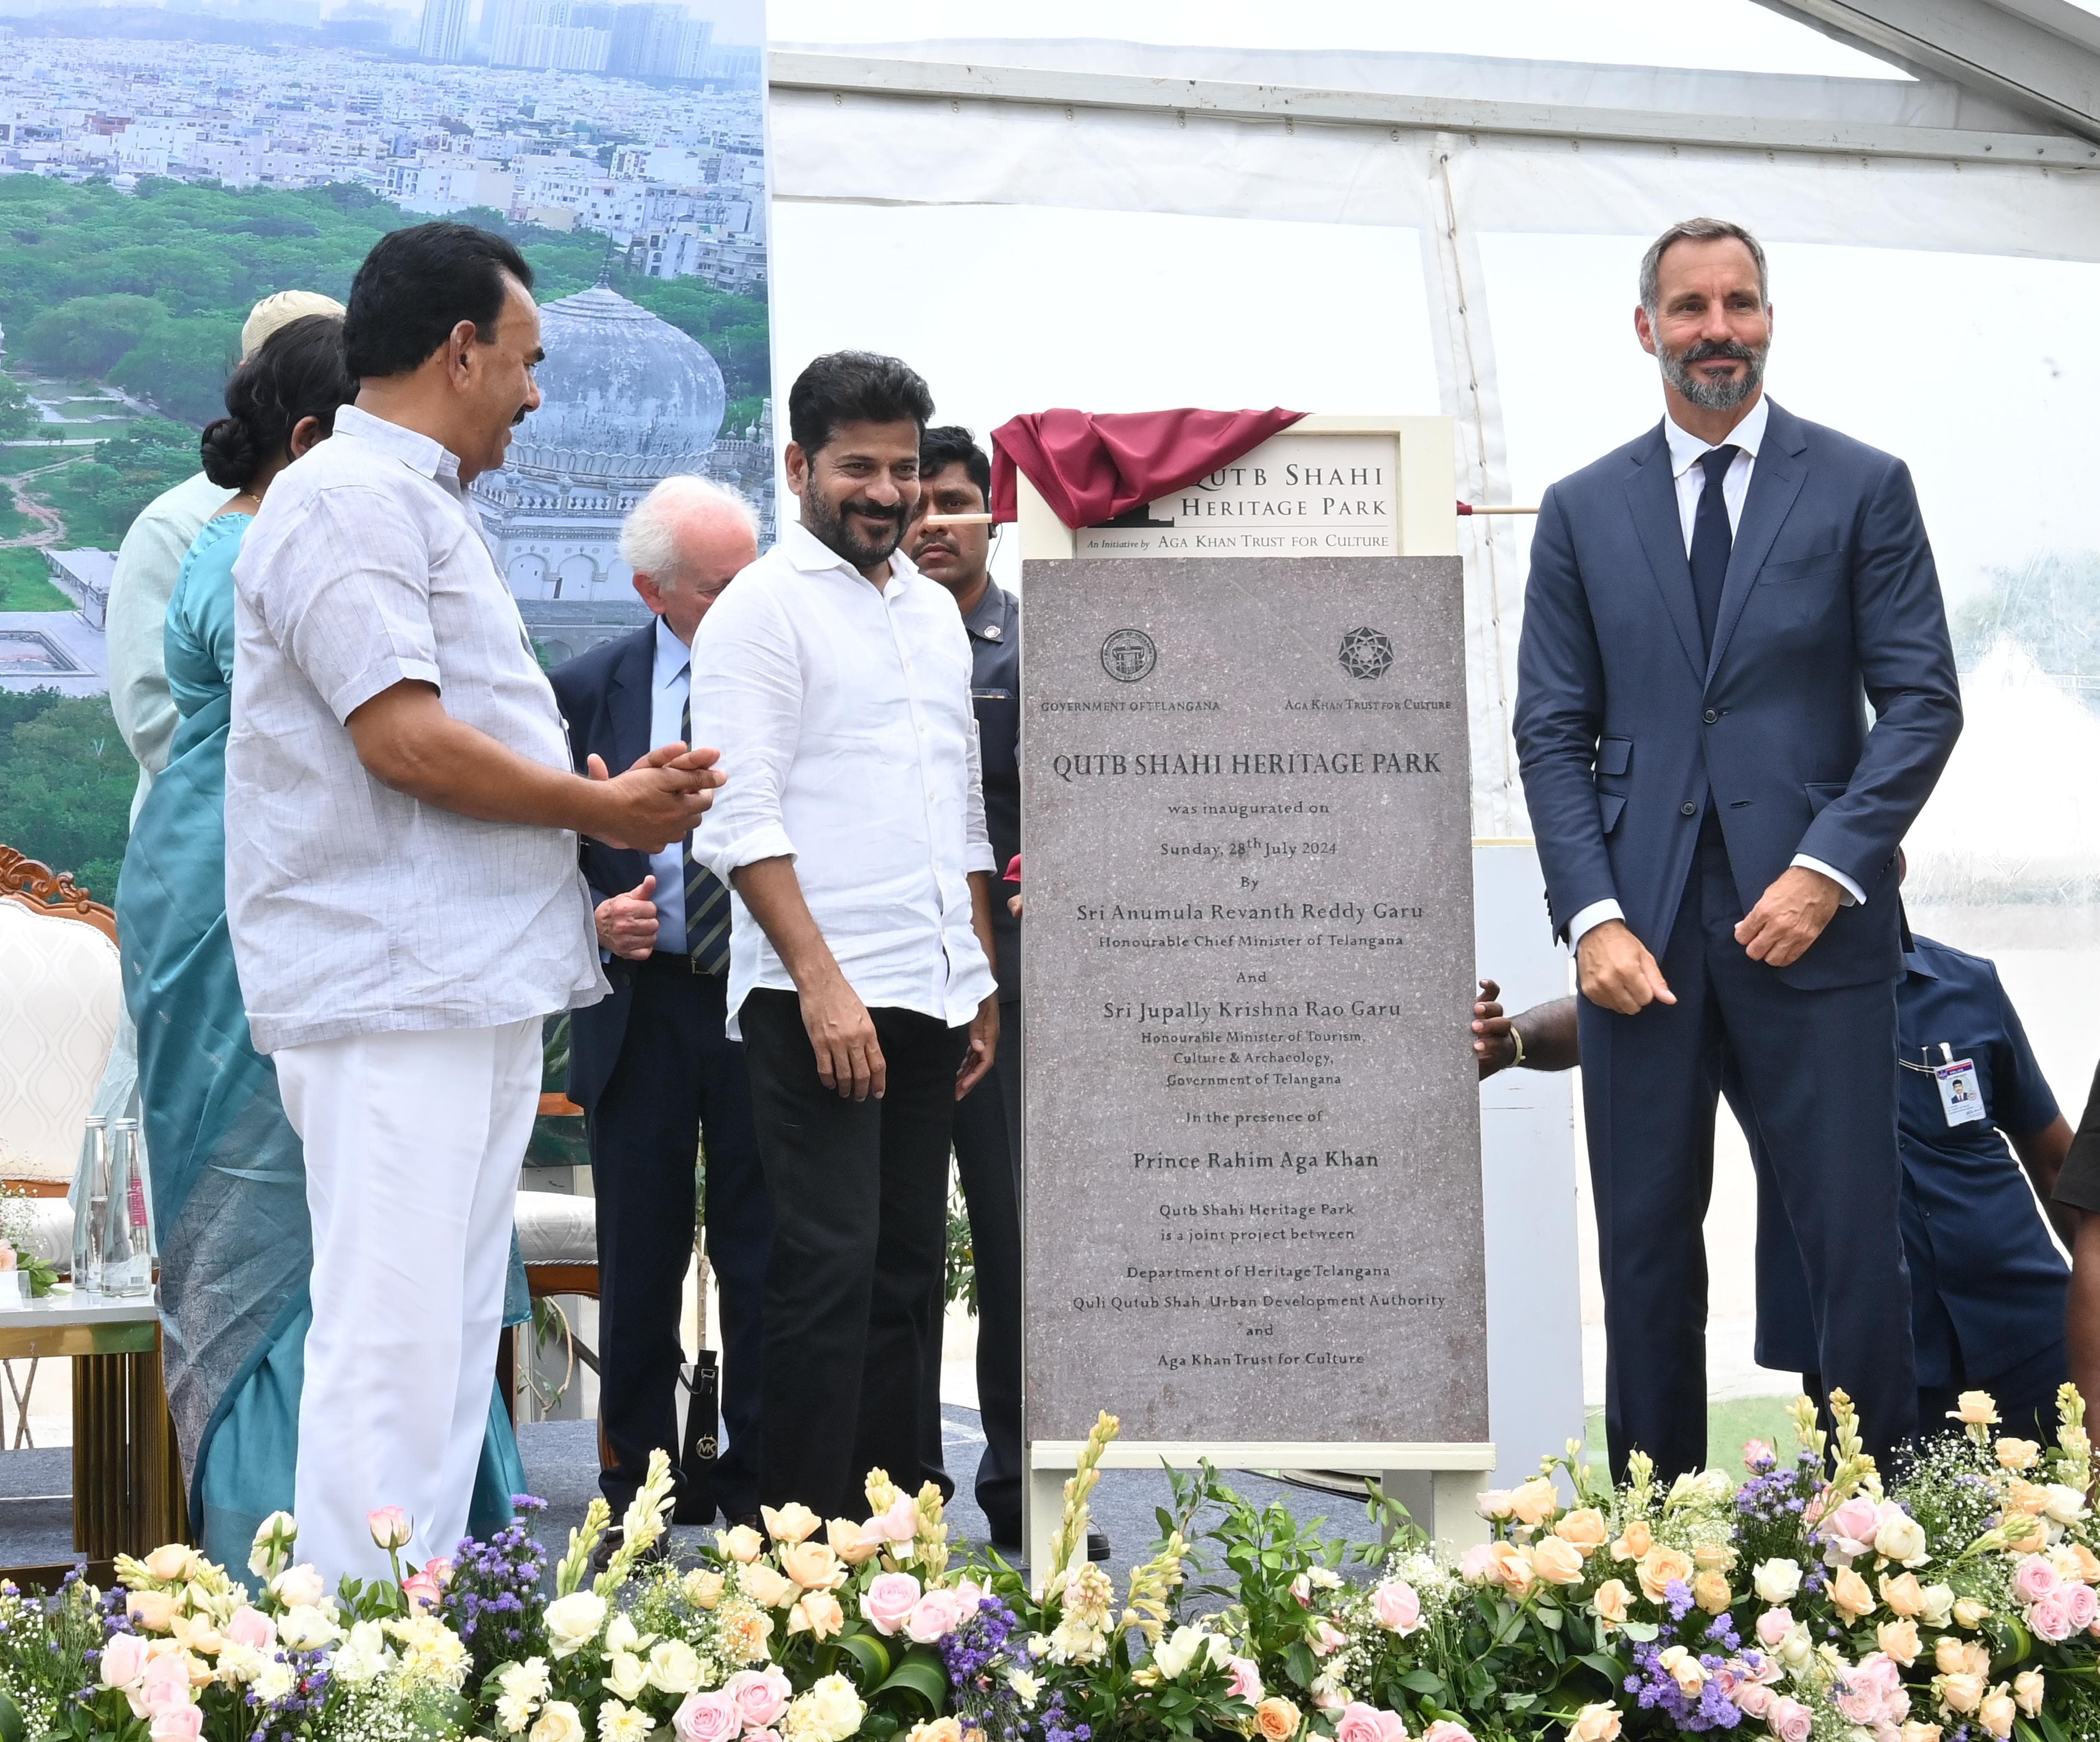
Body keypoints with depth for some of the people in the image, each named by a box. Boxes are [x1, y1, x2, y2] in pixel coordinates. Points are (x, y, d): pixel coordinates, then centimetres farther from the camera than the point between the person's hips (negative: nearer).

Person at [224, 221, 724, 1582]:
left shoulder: (422, 504, 22)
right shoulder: (352, 500, -11)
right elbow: (405, 740, -20)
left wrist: (623, 791, 10)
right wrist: (600, 808, -8)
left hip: (480, 984, 11)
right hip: (391, 989, -11)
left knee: (454, 1339, 12)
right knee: (390, 1342, -11)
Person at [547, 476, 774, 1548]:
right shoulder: (587, 690, 4)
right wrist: (594, 919, -10)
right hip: (640, 1008, 1)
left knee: (760, 1261, 4)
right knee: (639, 1266, 8)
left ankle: (757, 1493, 13)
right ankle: (636, 1495, 18)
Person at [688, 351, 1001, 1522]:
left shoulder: (936, 612, 19)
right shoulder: (762, 609, -3)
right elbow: (742, 821, -11)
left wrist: (984, 983, 17)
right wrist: (822, 981, -18)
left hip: (932, 999, 7)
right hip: (818, 998, -7)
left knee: (906, 1273, 8)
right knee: (832, 1273, -9)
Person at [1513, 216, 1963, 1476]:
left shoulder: (1862, 489, 5)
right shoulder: (1583, 512, 10)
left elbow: (1923, 701, 1)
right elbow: (1554, 733, 7)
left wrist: (1827, 871, -11)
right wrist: (1593, 917, -5)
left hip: (1811, 916, -2)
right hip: (1643, 927, 2)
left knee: (1855, 1242, -4)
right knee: (1646, 1244, 5)